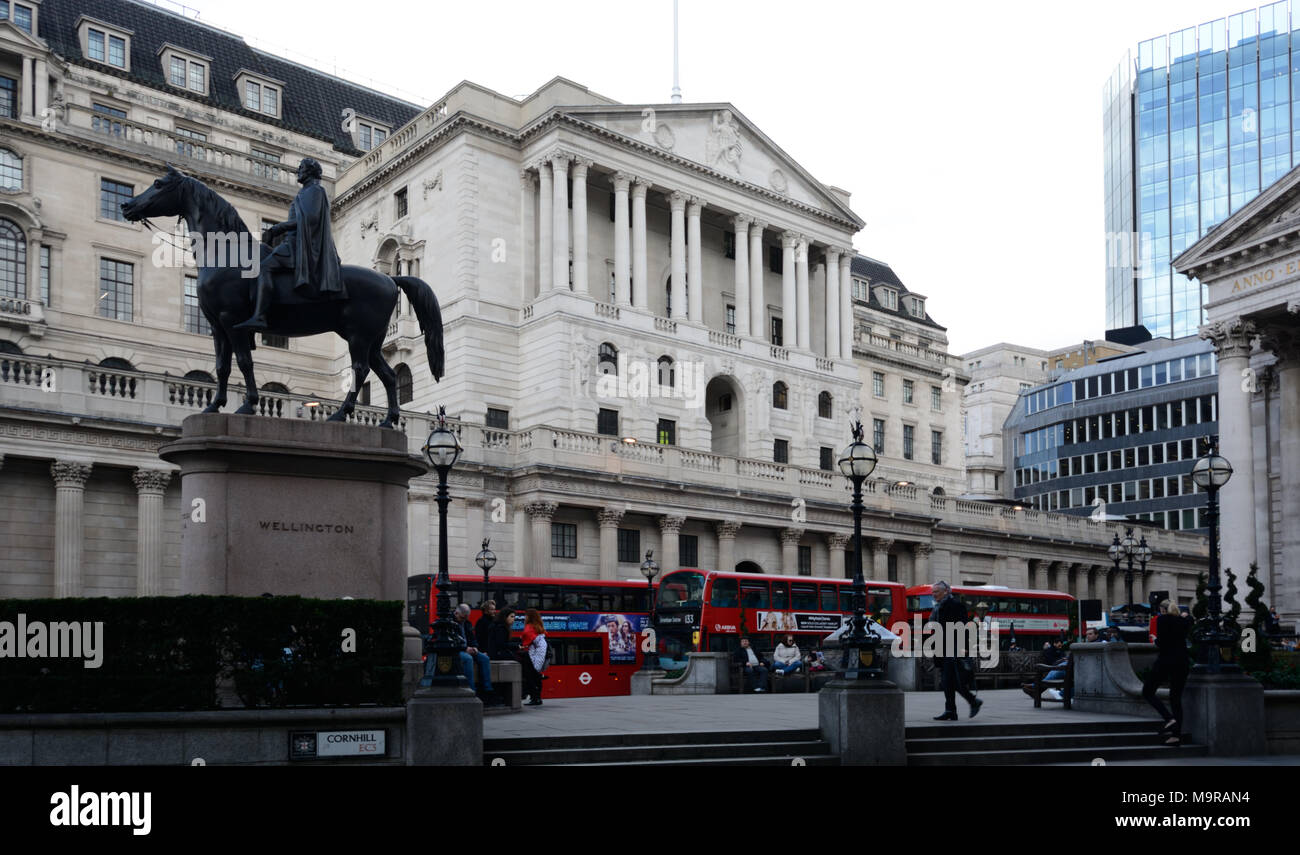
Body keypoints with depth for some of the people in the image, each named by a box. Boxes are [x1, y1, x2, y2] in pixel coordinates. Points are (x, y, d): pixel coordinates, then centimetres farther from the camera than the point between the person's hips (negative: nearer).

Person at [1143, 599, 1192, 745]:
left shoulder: (1162, 619, -7)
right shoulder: (1185, 621, 8)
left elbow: (1161, 642, -14)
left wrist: (1156, 641, 7)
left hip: (1165, 660, -5)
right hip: (1181, 661, 6)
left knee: (1147, 691, 6)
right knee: (1176, 697, 8)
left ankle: (1169, 718, -12)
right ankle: (1176, 734, 1)